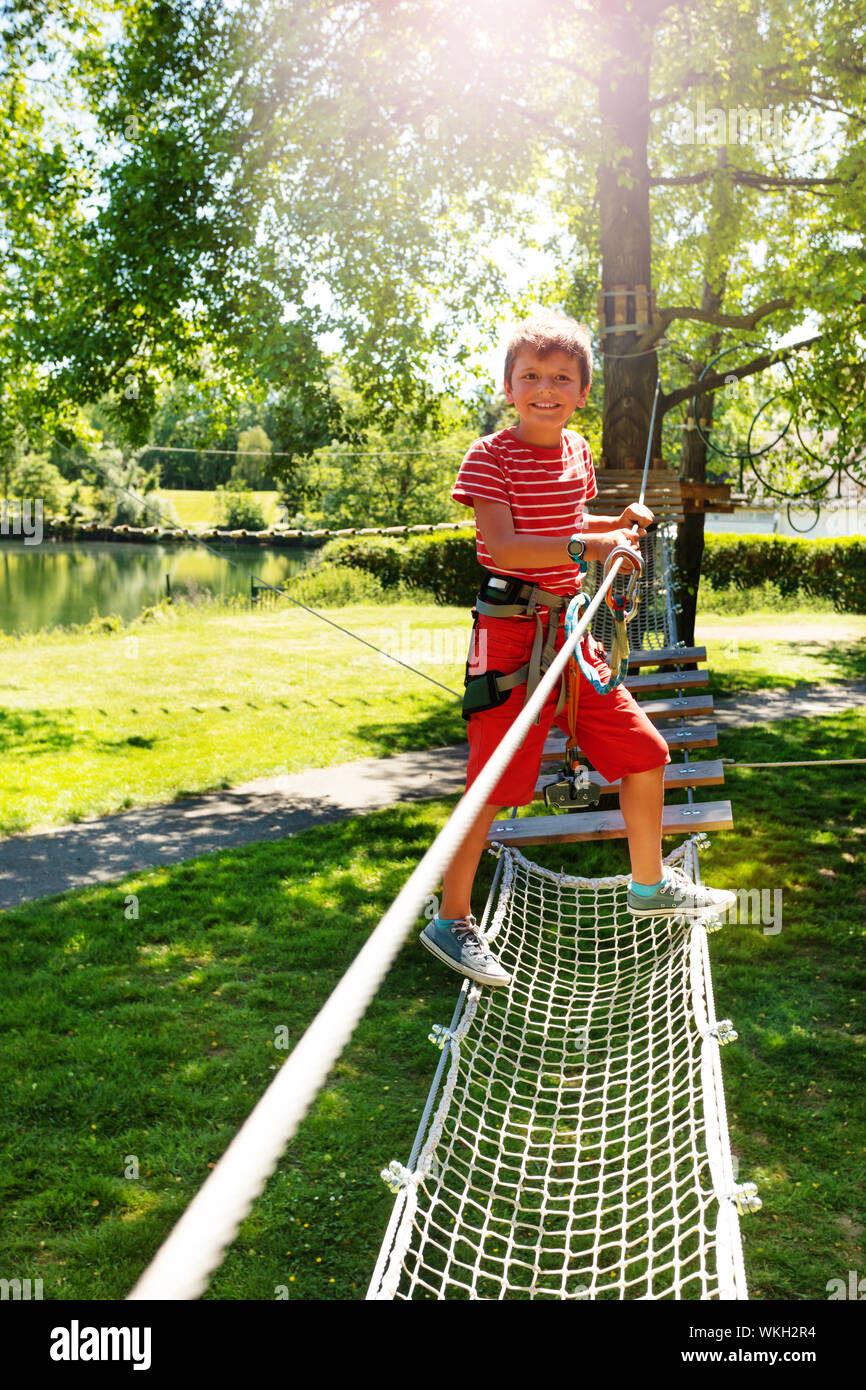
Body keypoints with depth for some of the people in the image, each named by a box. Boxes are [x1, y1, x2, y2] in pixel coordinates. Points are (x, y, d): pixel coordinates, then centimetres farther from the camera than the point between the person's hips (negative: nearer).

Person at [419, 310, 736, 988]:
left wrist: (617, 523, 14)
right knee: (493, 784, -6)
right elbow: (501, 546, -21)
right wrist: (584, 546, -26)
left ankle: (650, 884, 31)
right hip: (511, 636, -7)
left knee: (645, 753, 10)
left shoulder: (576, 451, 12)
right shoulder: (490, 456, -10)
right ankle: (452, 920, 11)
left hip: (570, 632, 7)